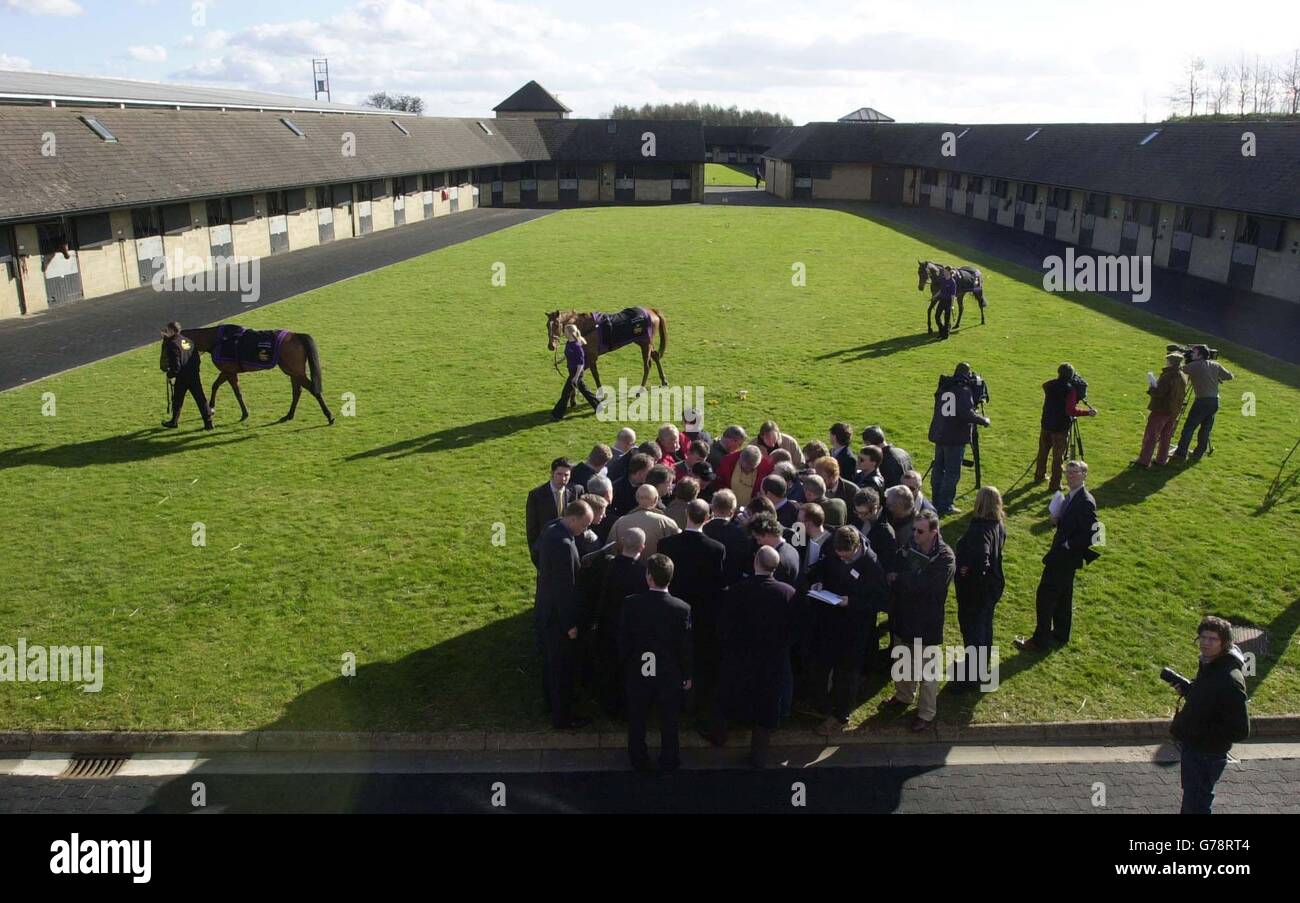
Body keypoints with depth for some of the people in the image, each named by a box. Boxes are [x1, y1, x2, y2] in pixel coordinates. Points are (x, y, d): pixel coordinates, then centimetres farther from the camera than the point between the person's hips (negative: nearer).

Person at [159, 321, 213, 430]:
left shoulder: (172, 344, -11)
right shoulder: (189, 341, 11)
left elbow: (175, 365, -16)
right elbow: (197, 359, 13)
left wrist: (170, 374, -1)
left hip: (181, 377, -5)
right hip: (194, 376, 5)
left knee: (177, 400, 11)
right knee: (200, 399, 4)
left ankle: (174, 421, 23)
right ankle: (208, 421, 0)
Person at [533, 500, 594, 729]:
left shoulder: (551, 529, -1)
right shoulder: (563, 544, -31)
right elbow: (565, 587, -27)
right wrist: (570, 624, -18)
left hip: (545, 609, 10)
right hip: (558, 614, -10)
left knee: (551, 661, 26)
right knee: (563, 667, 7)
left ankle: (552, 701, 44)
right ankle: (562, 717, 22)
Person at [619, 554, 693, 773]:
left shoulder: (630, 604, -17)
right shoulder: (682, 608, -18)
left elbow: (623, 640, -8)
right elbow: (685, 647, -10)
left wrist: (626, 664, 9)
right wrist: (687, 675, 4)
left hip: (637, 674, 1)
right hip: (670, 675, -1)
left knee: (637, 720, 20)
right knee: (669, 722, 18)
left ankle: (639, 760, 34)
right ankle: (668, 761, 32)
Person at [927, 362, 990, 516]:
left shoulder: (942, 388, 9)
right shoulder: (964, 390, -12)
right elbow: (967, 414, -23)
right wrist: (983, 420, -8)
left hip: (939, 434, 7)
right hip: (956, 437, -7)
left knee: (938, 468, 14)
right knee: (952, 472, 0)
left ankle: (937, 503, 23)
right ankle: (945, 506, 1)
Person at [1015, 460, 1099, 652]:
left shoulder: (1085, 502, -23)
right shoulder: (1072, 496, 6)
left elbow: (1091, 533, -26)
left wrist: (1068, 544, -20)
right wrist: (1057, 520, -5)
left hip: (1065, 556, -10)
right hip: (1064, 555, 10)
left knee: (1046, 594, -3)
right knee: (1063, 595, 21)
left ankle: (1040, 641, 5)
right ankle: (1061, 634, 35)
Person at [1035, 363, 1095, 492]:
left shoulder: (1049, 385, 0)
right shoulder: (1070, 389, -16)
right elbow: (1071, 410, -23)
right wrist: (1088, 412, -15)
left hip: (1046, 424, 5)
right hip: (1060, 428, -5)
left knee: (1043, 451, 21)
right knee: (1058, 457, 2)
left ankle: (1039, 476, 35)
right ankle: (1055, 485, 5)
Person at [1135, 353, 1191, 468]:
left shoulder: (1168, 376, -21)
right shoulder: (1183, 377, 5)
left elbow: (1158, 392, -26)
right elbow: (1182, 394, 14)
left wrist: (1150, 388, -8)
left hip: (1161, 410, -8)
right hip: (1174, 411, 8)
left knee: (1151, 435, -3)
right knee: (1166, 436, 16)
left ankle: (1144, 460, -5)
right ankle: (1162, 459, 20)